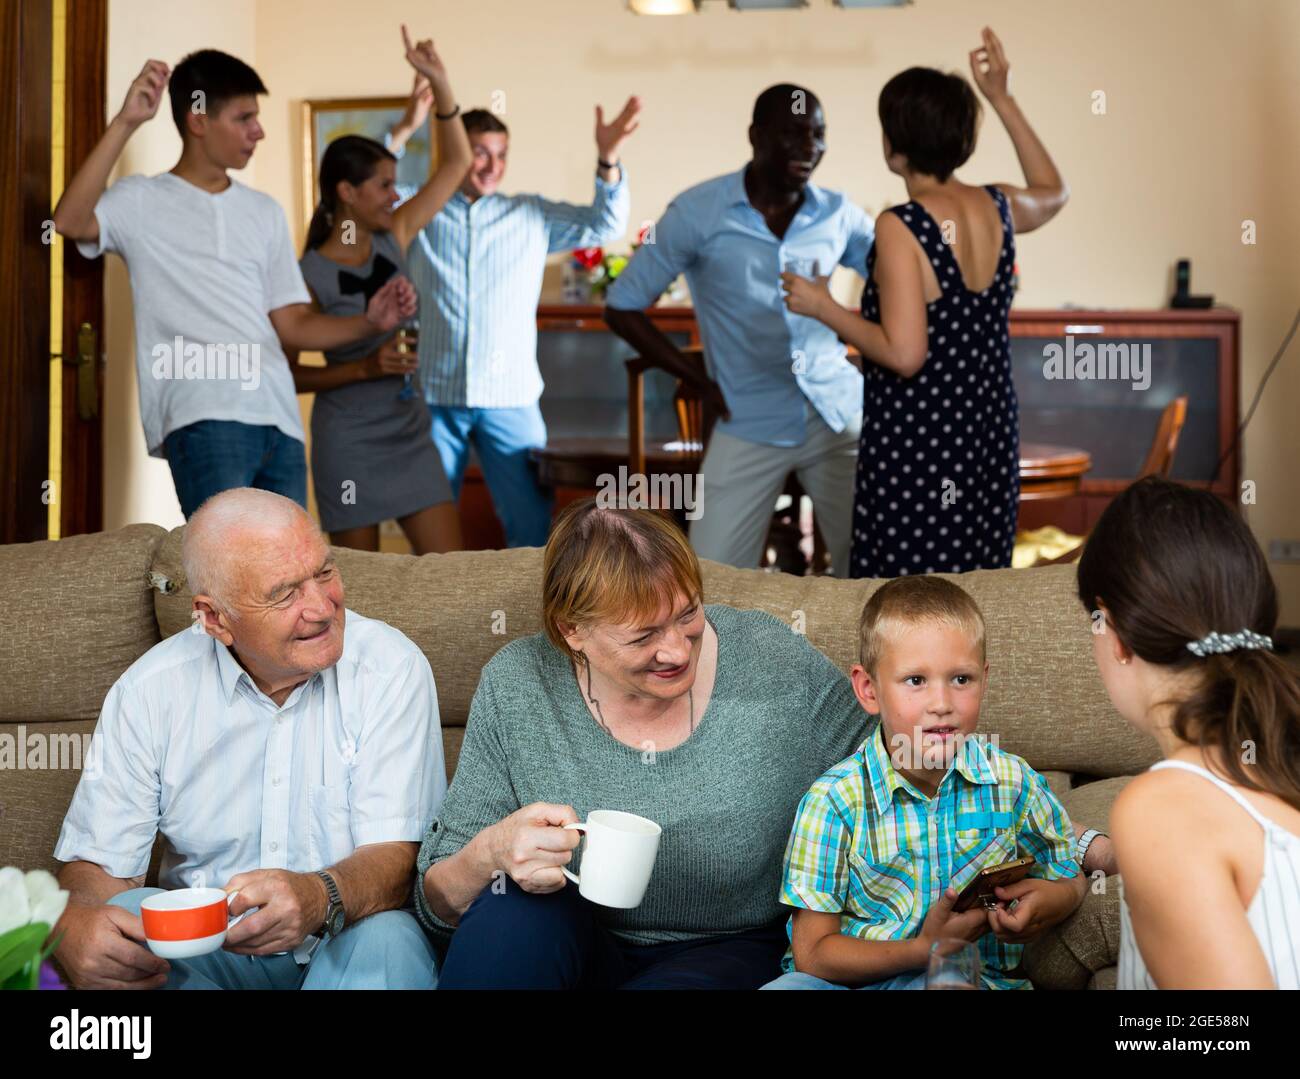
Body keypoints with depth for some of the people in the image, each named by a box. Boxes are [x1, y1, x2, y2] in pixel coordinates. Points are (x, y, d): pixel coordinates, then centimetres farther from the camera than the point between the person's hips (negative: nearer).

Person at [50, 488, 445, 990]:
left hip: (343, 945, -3)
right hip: (203, 951, 3)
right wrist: (75, 922, -30)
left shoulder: (391, 669, -11)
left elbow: (397, 857, -16)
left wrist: (320, 897, -40)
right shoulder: (149, 691, -5)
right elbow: (96, 867, -4)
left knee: (388, 938, -34)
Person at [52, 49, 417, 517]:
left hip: (279, 420, 6)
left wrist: (368, 322, 1)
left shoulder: (265, 212, 21)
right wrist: (126, 122, -17)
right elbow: (69, 221, -15)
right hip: (205, 419, -6)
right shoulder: (142, 201, 6)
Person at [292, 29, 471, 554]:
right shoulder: (309, 275, -12)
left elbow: (456, 164, 4)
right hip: (350, 443, -6)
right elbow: (286, 372, -10)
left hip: (410, 435, 6)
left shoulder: (394, 240, 3)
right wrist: (364, 368, -22)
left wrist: (438, 81, -7)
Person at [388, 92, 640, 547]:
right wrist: (403, 131, -14)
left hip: (510, 397, 0)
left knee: (532, 525, 0)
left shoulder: (533, 215, 10)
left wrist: (607, 160, -14)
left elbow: (604, 225, 4)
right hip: (434, 396, 0)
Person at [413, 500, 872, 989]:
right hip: (571, 951, 0)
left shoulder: (783, 665, -15)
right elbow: (438, 902, -8)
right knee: (517, 907, -31)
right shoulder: (514, 688, -12)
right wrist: (491, 852, -30)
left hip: (727, 950, 0)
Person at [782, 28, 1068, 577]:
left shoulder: (899, 226, -18)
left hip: (914, 441, -7)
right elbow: (1054, 192, 26)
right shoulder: (998, 208, 1)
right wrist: (1001, 99, 24)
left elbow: (904, 354, -22)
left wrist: (823, 307, -10)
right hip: (989, 433, 7)